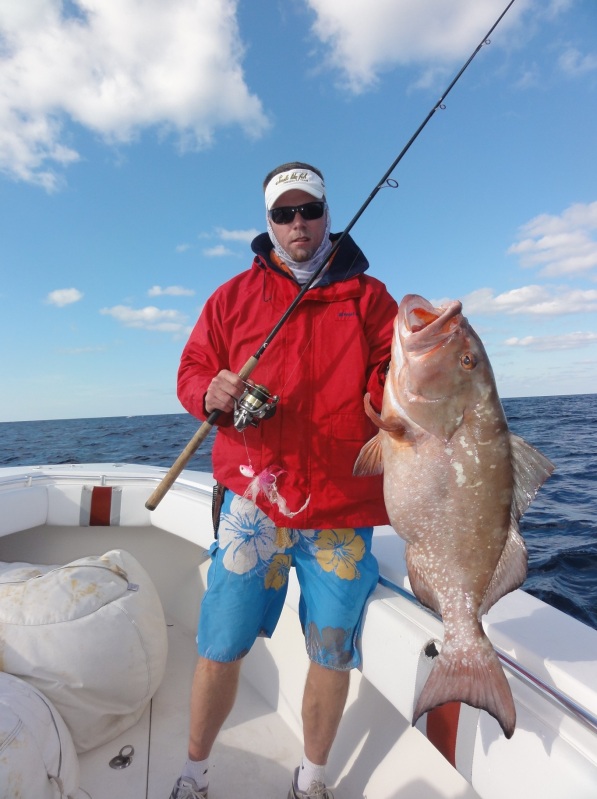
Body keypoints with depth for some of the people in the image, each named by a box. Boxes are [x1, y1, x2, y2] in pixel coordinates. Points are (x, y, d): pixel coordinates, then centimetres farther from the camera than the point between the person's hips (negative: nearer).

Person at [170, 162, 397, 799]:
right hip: (255, 501, 0)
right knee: (220, 649, 8)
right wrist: (211, 393, -15)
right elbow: (192, 371, 8)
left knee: (333, 656, 13)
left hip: (342, 511, 1)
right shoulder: (235, 295, 11)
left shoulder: (368, 296, 10)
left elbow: (393, 382, 2)